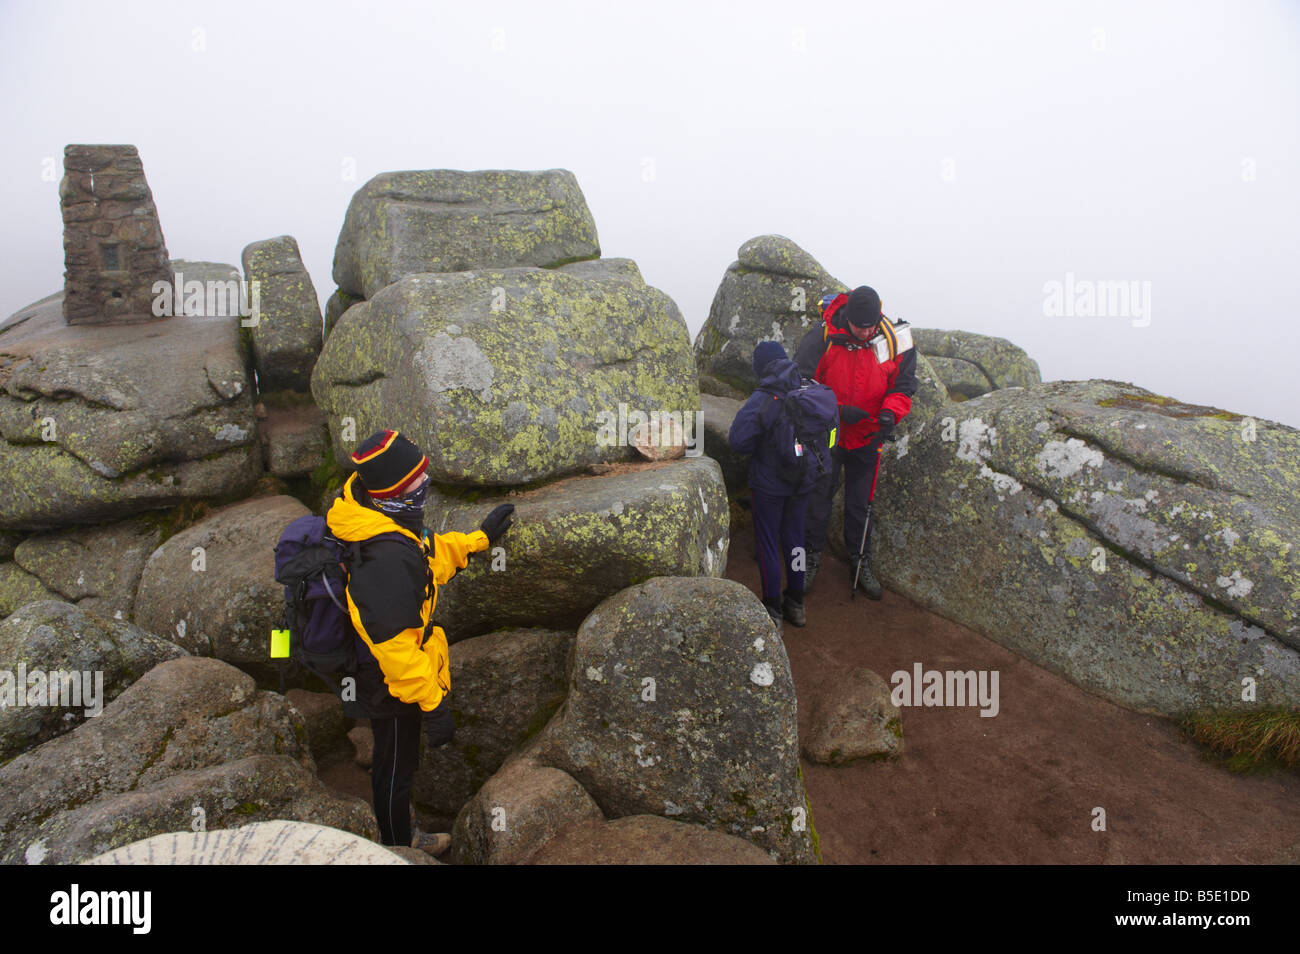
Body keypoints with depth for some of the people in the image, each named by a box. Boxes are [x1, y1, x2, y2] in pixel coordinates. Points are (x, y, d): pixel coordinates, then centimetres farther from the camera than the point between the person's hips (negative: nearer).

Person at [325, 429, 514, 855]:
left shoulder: (388, 523, -7)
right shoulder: (386, 558, -38)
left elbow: (431, 554, 14)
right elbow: (395, 645, -34)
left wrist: (481, 537, 19)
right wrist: (433, 704, -26)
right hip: (394, 690, -9)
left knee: (396, 765, 30)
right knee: (395, 769, 16)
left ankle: (400, 837, 53)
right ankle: (398, 852, 41)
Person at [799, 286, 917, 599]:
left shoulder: (895, 340, -10)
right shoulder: (820, 340, -18)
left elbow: (903, 385, -2)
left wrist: (890, 413, -22)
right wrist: (838, 410, -23)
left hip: (867, 437, 2)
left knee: (860, 502, 13)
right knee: (819, 496, 9)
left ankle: (859, 561, 29)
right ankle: (812, 556, 27)